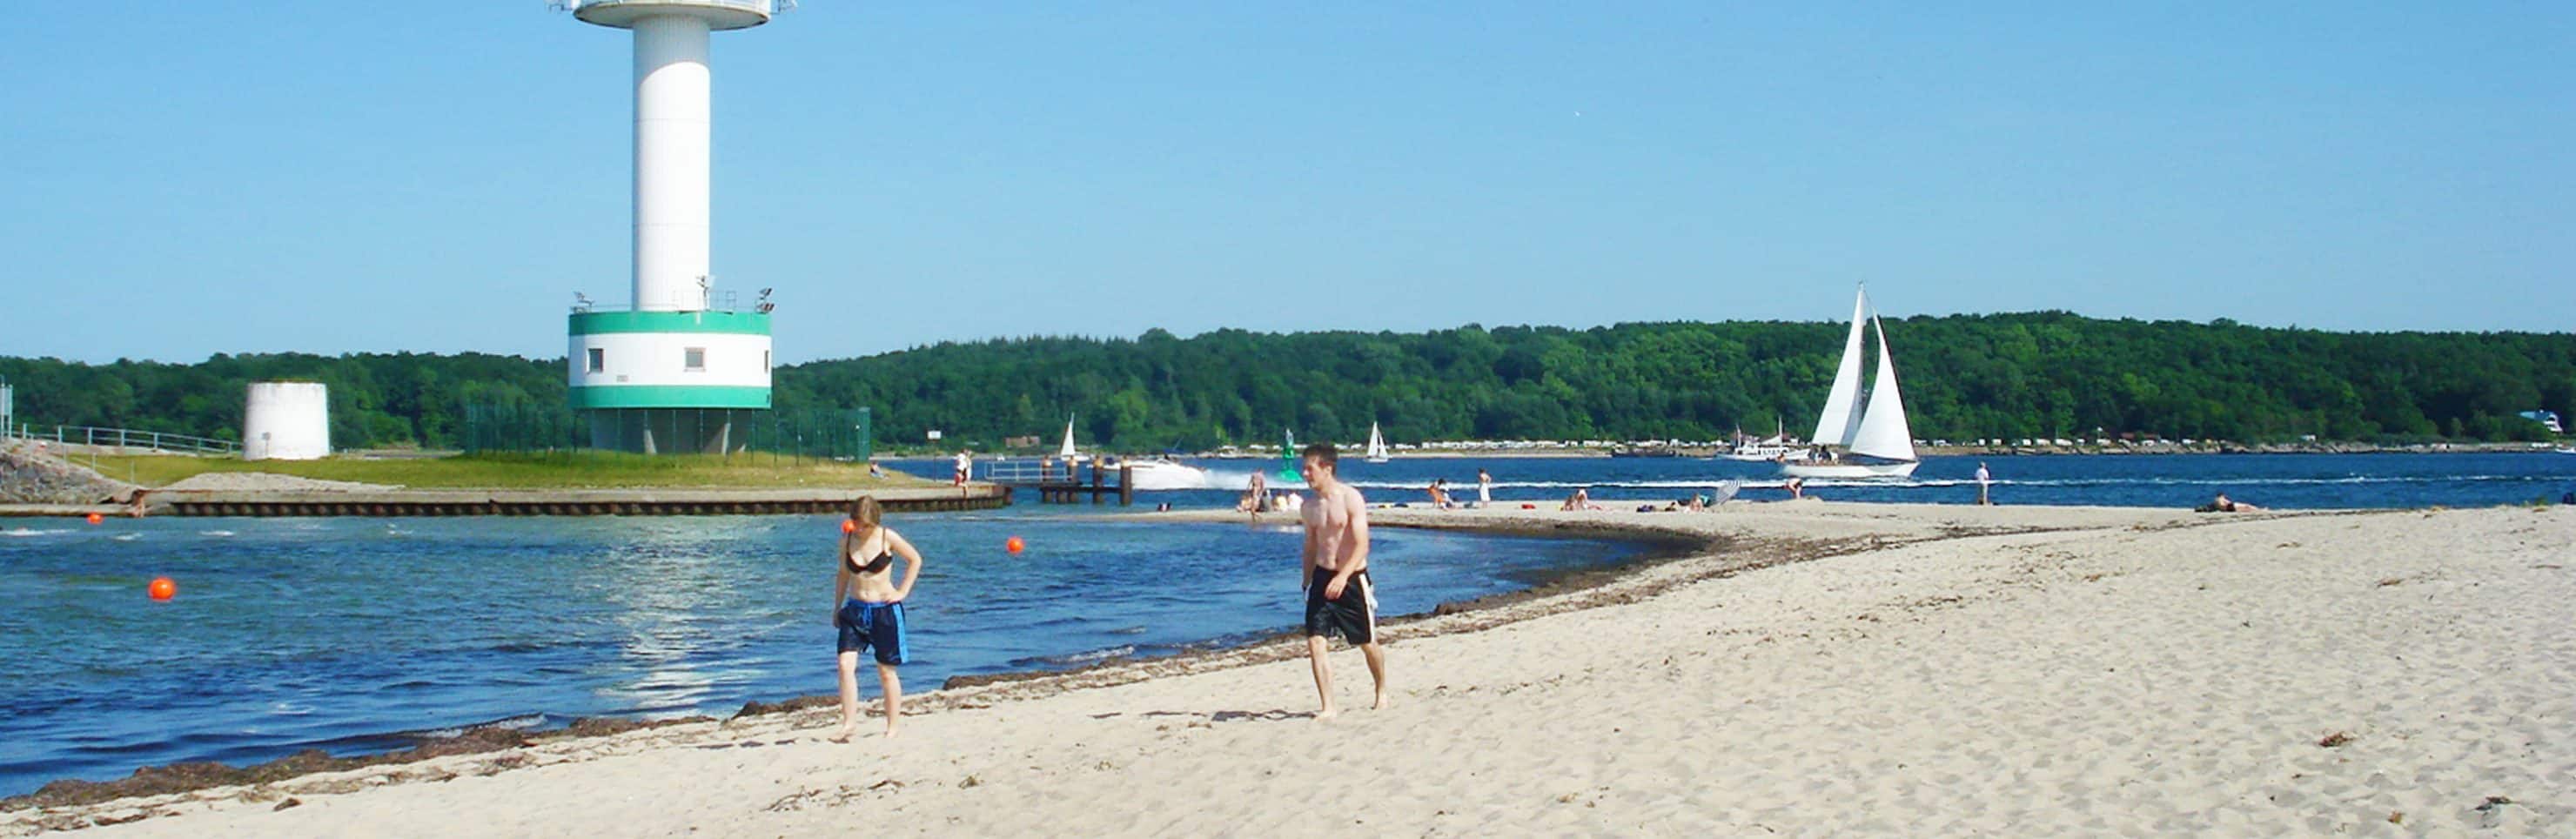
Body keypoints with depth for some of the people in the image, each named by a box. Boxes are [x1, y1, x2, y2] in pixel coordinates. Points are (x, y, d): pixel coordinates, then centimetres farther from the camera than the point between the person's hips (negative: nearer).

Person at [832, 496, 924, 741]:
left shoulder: (887, 537, -8)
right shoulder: (847, 539, 1)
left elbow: (915, 559, 4)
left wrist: (902, 591, -1)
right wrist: (837, 608, 14)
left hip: (885, 610, -3)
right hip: (854, 610, 3)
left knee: (886, 672, 6)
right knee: (846, 665, -13)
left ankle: (892, 728, 16)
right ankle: (849, 723, -10)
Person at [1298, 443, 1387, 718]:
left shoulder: (1350, 498, -11)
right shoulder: (1310, 507, 7)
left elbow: (1362, 545, -16)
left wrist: (1343, 577, -27)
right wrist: (1306, 583, 16)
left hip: (1352, 578, -4)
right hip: (1322, 577, 4)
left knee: (1368, 644, 10)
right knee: (1315, 643, -11)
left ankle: (1382, 693, 35)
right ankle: (1328, 708, -8)